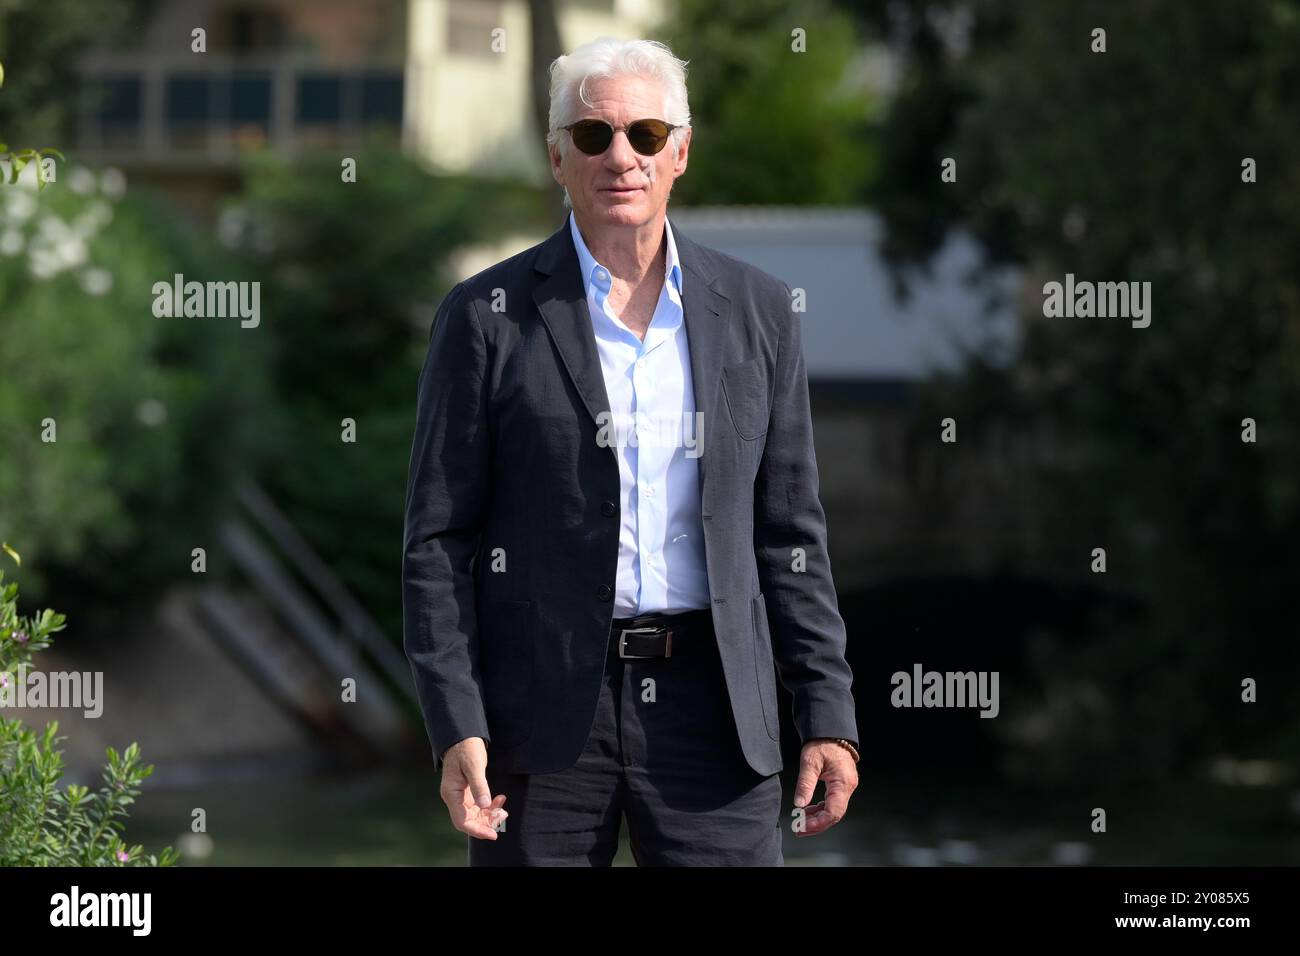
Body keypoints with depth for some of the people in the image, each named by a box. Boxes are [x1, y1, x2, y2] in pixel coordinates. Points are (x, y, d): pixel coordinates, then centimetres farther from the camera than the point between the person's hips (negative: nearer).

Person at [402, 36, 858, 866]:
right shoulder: (488, 317, 1)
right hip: (543, 705, -2)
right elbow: (439, 541, 0)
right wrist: (456, 729, -9)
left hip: (709, 704, 2)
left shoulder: (757, 311, 8)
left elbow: (790, 533, 11)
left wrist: (828, 714, 4)